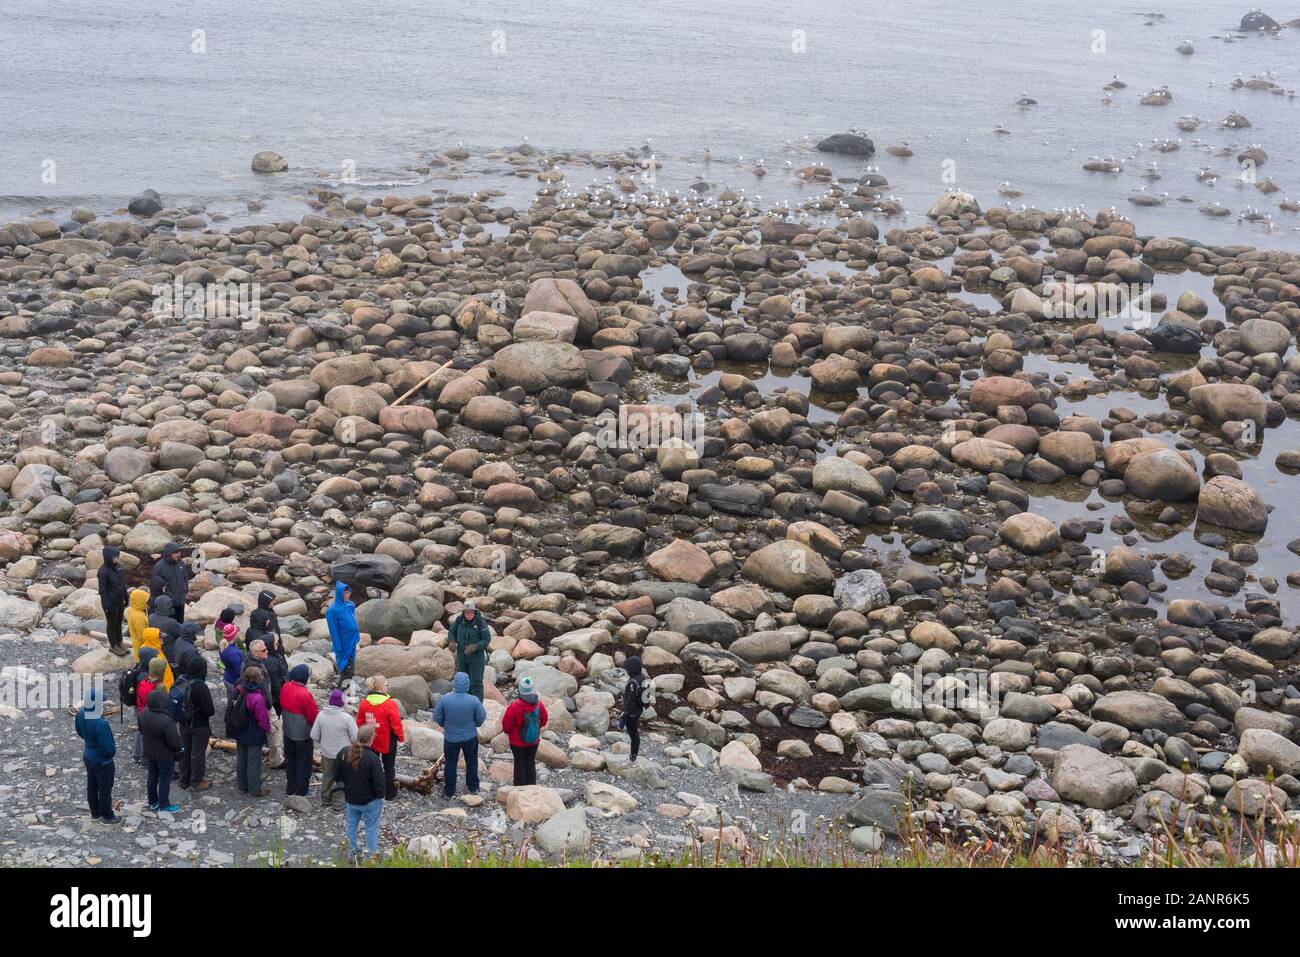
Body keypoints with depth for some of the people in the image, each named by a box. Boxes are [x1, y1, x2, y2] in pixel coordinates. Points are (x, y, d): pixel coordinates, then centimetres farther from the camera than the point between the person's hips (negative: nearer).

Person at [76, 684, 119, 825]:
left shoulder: (81, 714, -13)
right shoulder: (100, 724, -38)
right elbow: (109, 749, -29)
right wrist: (113, 749, -8)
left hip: (88, 756, 8)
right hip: (103, 761, -8)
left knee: (92, 786, 24)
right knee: (105, 789, 13)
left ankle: (95, 813, 42)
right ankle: (107, 816, 32)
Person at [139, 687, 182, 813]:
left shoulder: (143, 714, -15)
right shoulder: (167, 721, -37)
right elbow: (174, 742, -27)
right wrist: (179, 749, -5)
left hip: (149, 752, 6)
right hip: (165, 755, -6)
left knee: (153, 777, 23)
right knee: (165, 780, 14)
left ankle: (153, 802, 39)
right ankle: (164, 805, 29)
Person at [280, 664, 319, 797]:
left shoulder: (285, 688, -8)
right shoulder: (304, 695, -29)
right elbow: (314, 717, -20)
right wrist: (319, 712, 0)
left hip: (288, 732, 7)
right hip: (303, 735, -6)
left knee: (290, 760, 21)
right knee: (303, 762, 10)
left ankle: (290, 788, 32)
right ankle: (301, 791, 19)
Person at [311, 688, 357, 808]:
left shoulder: (321, 715, -13)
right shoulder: (346, 717, -23)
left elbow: (314, 736, -6)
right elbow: (356, 737, -18)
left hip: (327, 753, 3)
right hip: (345, 753, -3)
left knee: (327, 776, 22)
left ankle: (326, 799, 33)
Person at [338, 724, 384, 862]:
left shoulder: (346, 753, -7)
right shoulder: (372, 758, -26)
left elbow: (339, 775, 6)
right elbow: (378, 783, -20)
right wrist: (380, 801, -6)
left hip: (350, 799, 5)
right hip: (369, 800, -5)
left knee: (352, 825, 20)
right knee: (371, 828, 10)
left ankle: (352, 853, 30)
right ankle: (372, 855, 18)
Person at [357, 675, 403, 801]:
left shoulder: (364, 703, -8)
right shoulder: (390, 704, -21)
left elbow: (359, 722, 1)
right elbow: (396, 724, -17)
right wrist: (401, 737, 0)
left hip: (370, 742, 4)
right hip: (387, 742, -4)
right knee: (389, 768, 12)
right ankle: (390, 794, 18)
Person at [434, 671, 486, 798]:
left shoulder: (444, 699, -21)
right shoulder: (474, 701, -22)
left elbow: (437, 717, -9)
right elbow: (481, 718, -10)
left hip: (451, 739, 0)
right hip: (470, 737, 0)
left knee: (450, 764, 18)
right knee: (471, 762, 23)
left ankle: (449, 791, 27)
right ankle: (473, 788, 37)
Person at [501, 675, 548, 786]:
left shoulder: (514, 706, -27)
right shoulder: (539, 704, -15)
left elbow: (506, 724, -16)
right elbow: (544, 720, -1)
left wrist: (507, 731, 6)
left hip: (517, 741, -3)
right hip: (534, 740, 3)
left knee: (519, 763, 13)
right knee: (531, 762, 18)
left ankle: (520, 788, 21)